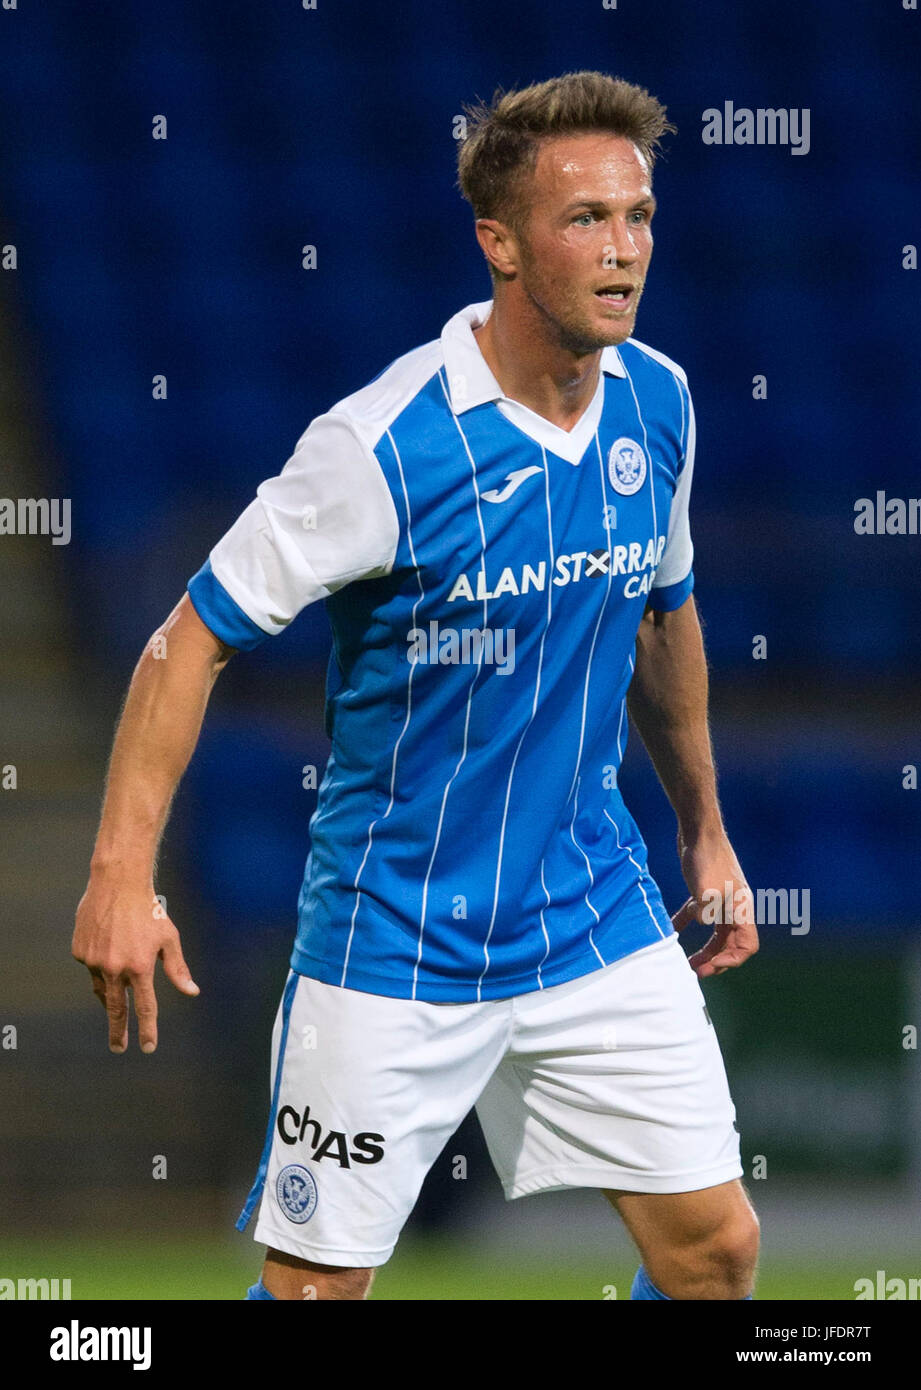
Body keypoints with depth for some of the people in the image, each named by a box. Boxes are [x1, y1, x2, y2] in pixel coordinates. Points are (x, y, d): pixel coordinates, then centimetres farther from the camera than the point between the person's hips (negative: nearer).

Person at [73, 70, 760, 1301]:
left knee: (716, 1246, 3)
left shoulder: (655, 403, -1)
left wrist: (704, 832, 23)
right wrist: (123, 873, -23)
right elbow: (196, 637, -15)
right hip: (396, 936, -5)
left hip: (598, 913, 5)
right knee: (318, 1281, -1)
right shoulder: (385, 445, -20)